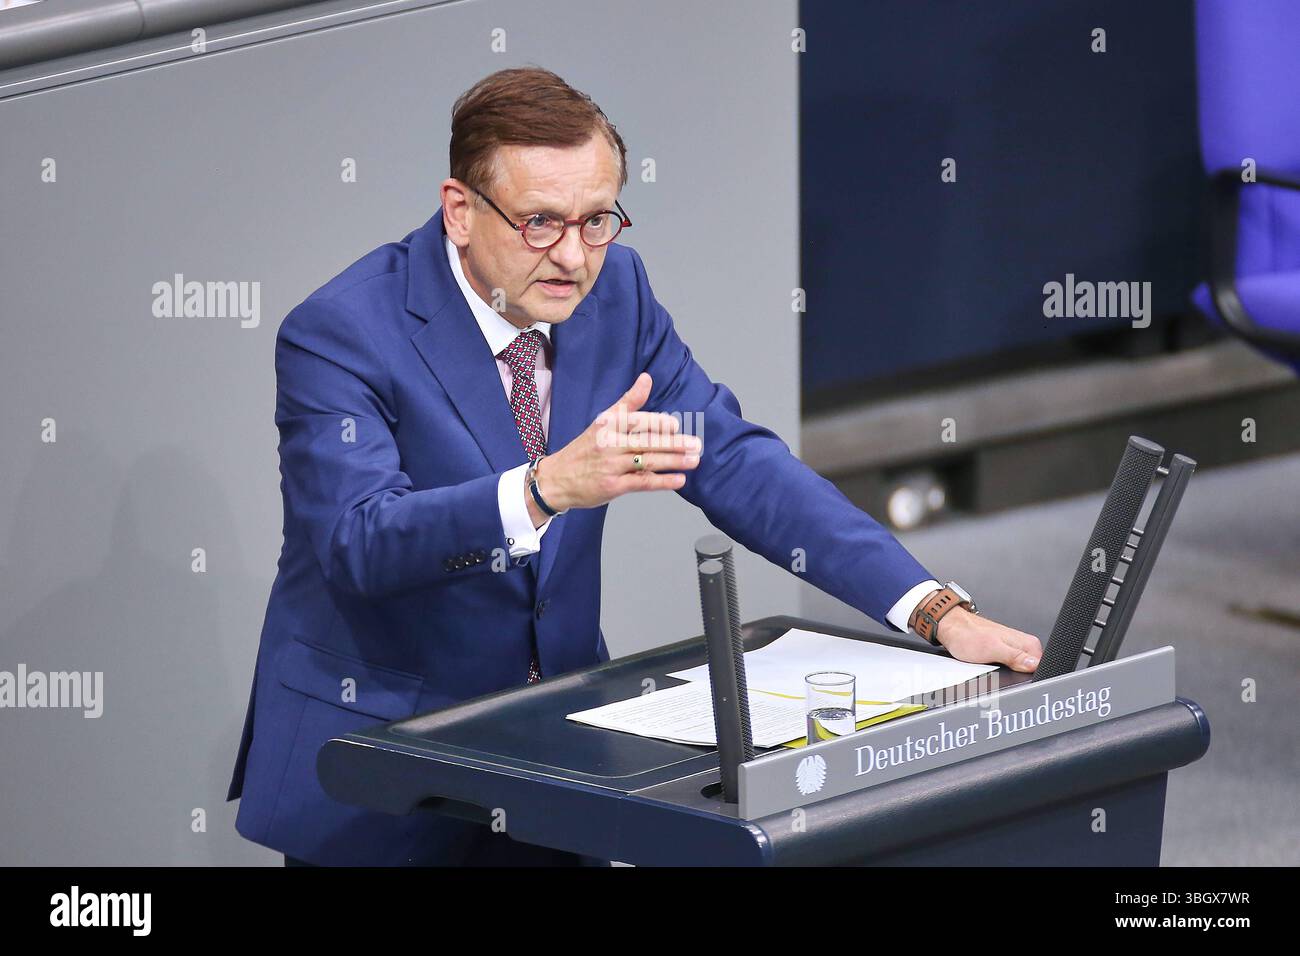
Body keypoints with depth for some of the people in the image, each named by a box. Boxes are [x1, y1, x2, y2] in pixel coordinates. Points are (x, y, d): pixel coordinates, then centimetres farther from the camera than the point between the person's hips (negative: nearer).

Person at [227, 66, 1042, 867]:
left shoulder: (613, 289, 0)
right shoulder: (340, 334, -16)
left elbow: (736, 463, 0)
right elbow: (357, 540, -28)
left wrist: (936, 610, -11)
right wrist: (547, 487, -44)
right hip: (377, 753, -5)